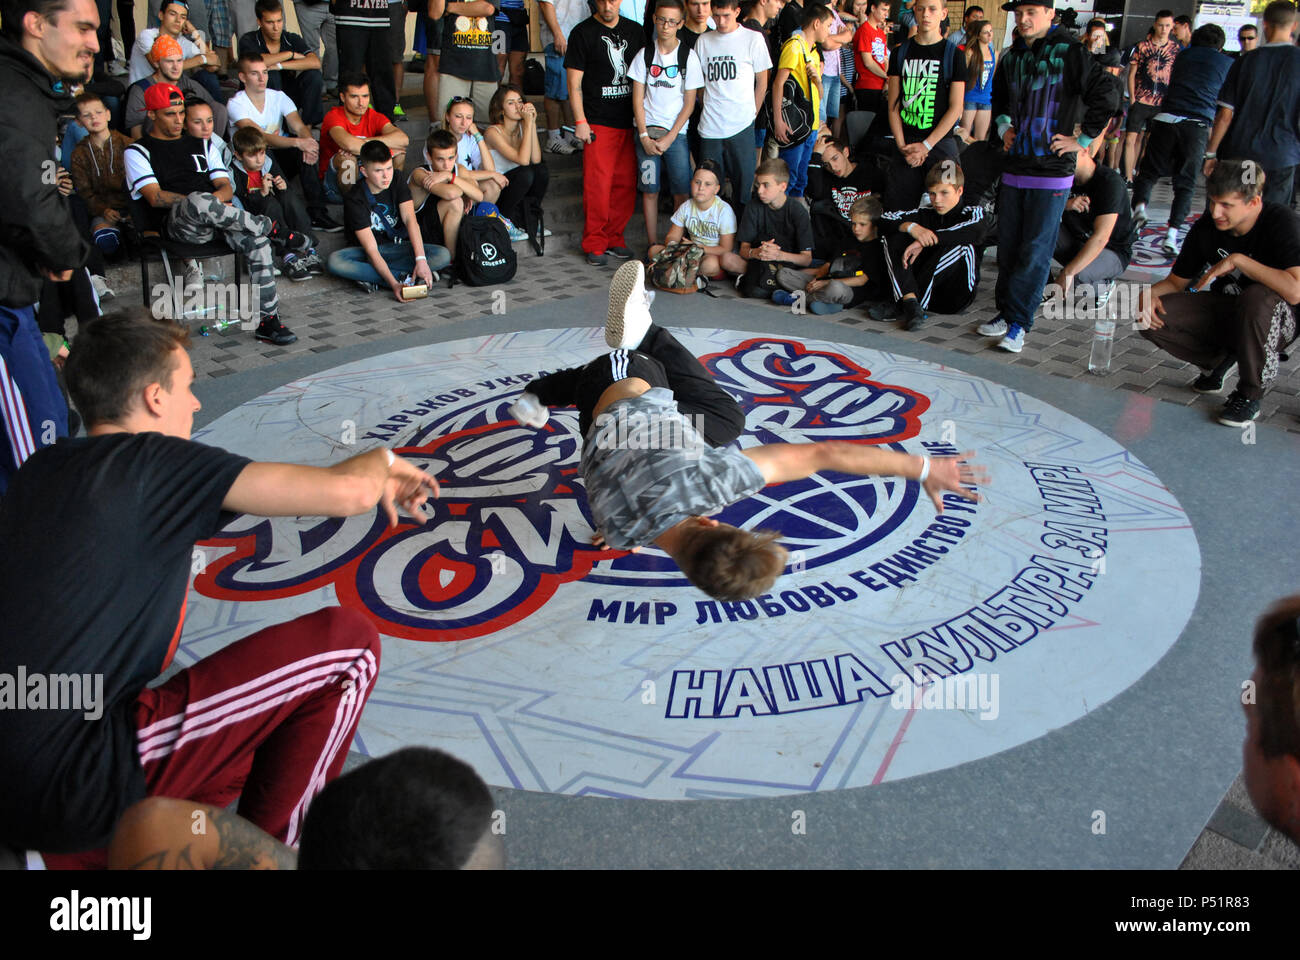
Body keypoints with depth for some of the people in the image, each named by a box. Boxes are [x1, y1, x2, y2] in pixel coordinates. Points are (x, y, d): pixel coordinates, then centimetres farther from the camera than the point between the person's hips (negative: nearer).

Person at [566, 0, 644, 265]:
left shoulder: (635, 31, 13)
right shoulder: (583, 33, 1)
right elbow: (574, 81, -1)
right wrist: (580, 121, -9)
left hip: (630, 122, 4)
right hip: (598, 122, -4)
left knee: (626, 184, 4)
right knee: (597, 185, -7)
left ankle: (615, 239, 18)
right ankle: (594, 244, 4)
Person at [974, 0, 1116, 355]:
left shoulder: (1070, 53, -7)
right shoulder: (1011, 57, 12)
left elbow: (1104, 97, -9)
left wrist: (1083, 140, -8)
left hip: (1052, 171, -6)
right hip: (1014, 167, 6)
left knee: (1036, 249, -5)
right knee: (1008, 245, 9)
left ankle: (1018, 320, -2)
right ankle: (1007, 312, 18)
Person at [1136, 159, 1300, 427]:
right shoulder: (1206, 227, -7)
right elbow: (1176, 281, 3)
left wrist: (1238, 260, -32)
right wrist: (1150, 292, -19)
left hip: (1276, 321, -5)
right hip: (1225, 313, 5)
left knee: (1259, 297, -40)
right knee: (1151, 317, -18)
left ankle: (1250, 395, -18)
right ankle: (1220, 361, 8)